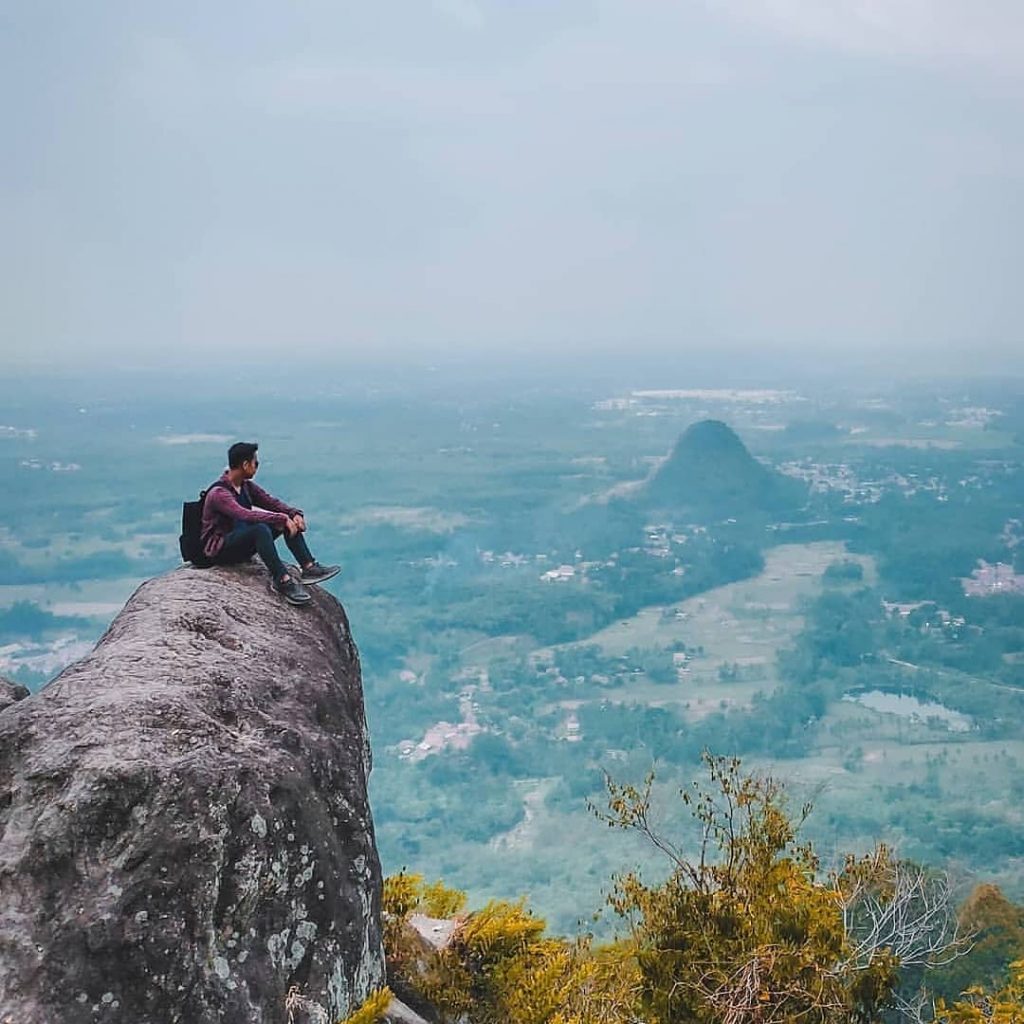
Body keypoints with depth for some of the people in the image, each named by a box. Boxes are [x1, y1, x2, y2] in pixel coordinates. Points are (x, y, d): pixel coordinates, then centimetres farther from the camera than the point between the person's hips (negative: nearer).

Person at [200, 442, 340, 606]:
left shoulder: (247, 486, 7)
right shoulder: (218, 493, -21)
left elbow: (272, 502, 5)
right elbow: (245, 515, -35)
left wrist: (294, 513, -15)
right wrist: (281, 518, -37)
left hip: (243, 545, 9)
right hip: (219, 550, -9)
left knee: (289, 519, -6)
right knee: (260, 528, -37)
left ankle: (308, 568, -16)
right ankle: (282, 580, -38)